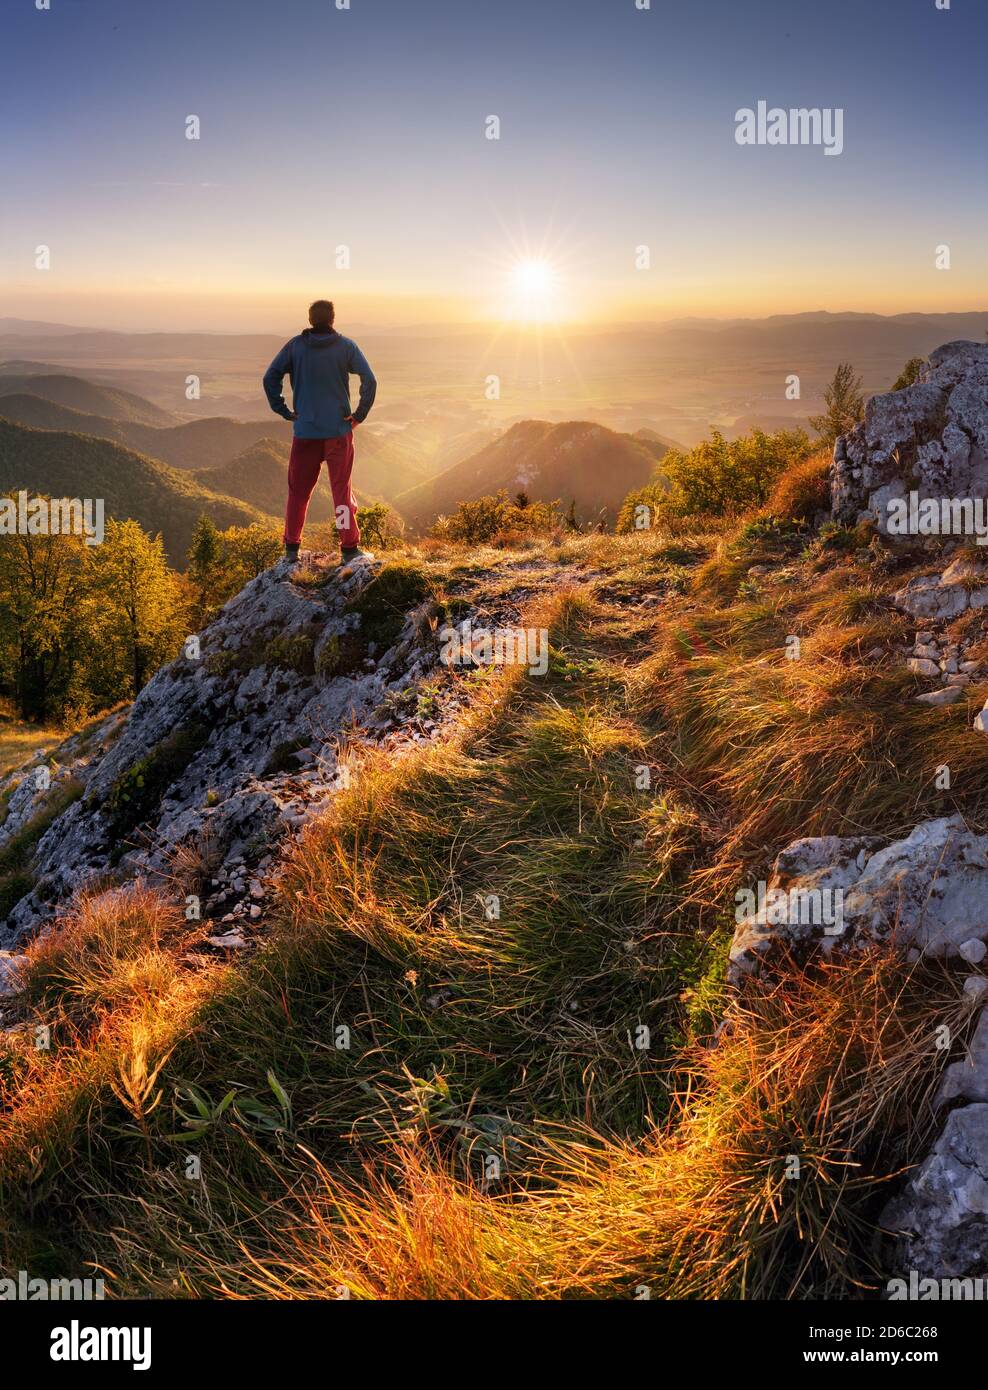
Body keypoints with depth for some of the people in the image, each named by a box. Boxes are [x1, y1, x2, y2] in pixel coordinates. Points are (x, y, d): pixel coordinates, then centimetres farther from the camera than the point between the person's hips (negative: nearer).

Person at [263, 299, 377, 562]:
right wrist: (360, 414, -5)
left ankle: (291, 548, 13)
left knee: (298, 490, 11)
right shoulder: (346, 347, -3)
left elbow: (270, 377, -2)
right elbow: (370, 380, -11)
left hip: (304, 431, 1)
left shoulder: (295, 346, 1)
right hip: (339, 431, -1)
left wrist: (284, 411, 2)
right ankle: (350, 548, 4)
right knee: (342, 489, 5)